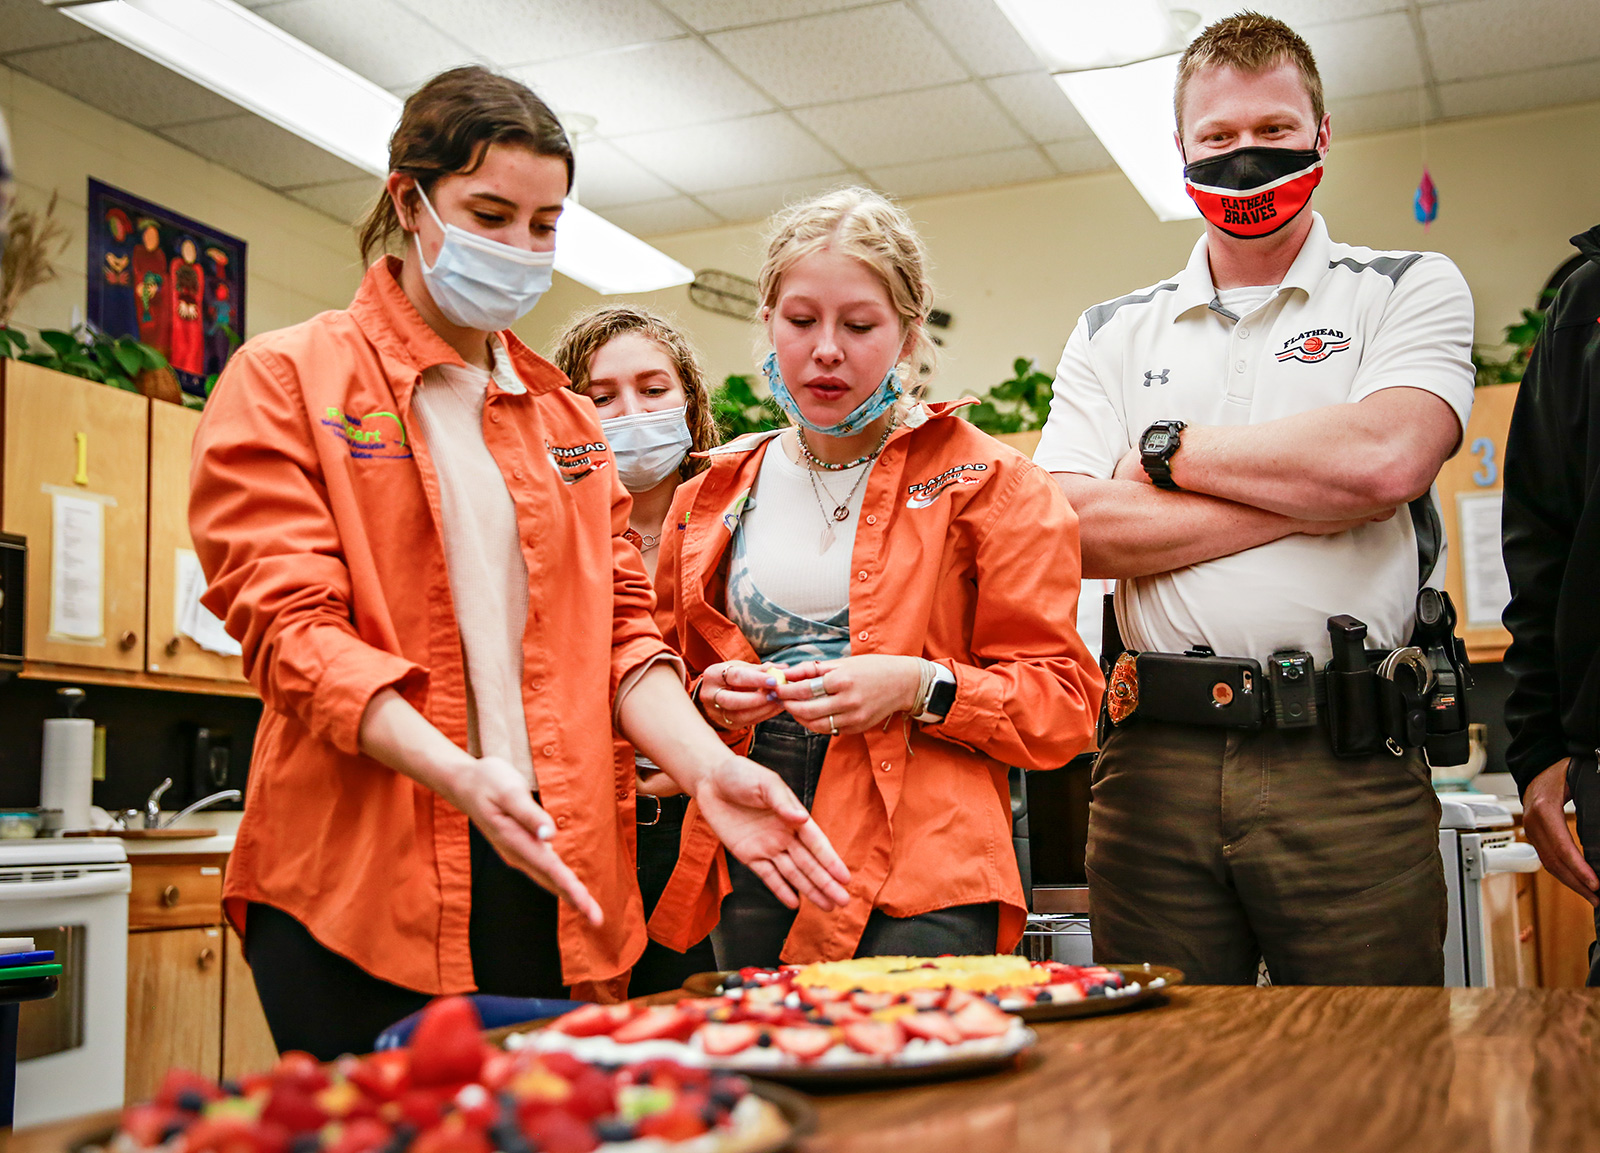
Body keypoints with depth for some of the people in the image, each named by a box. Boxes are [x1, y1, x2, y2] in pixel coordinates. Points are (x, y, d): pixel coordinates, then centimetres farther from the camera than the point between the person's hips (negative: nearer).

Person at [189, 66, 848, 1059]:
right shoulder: (284, 381, 3)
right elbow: (293, 625, -8)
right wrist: (459, 774, -23)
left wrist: (707, 766, -7)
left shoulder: (567, 416, 19)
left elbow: (618, 629, 12)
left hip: (551, 873, 5)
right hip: (357, 873, -4)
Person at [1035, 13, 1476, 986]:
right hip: (1155, 763, 2)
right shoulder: (1112, 334, 14)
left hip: (1349, 769, -2)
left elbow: (1388, 459, -12)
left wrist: (1168, 451, -2)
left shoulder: (1412, 288, 9)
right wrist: (1314, 495, -6)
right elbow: (1072, 530, -2)